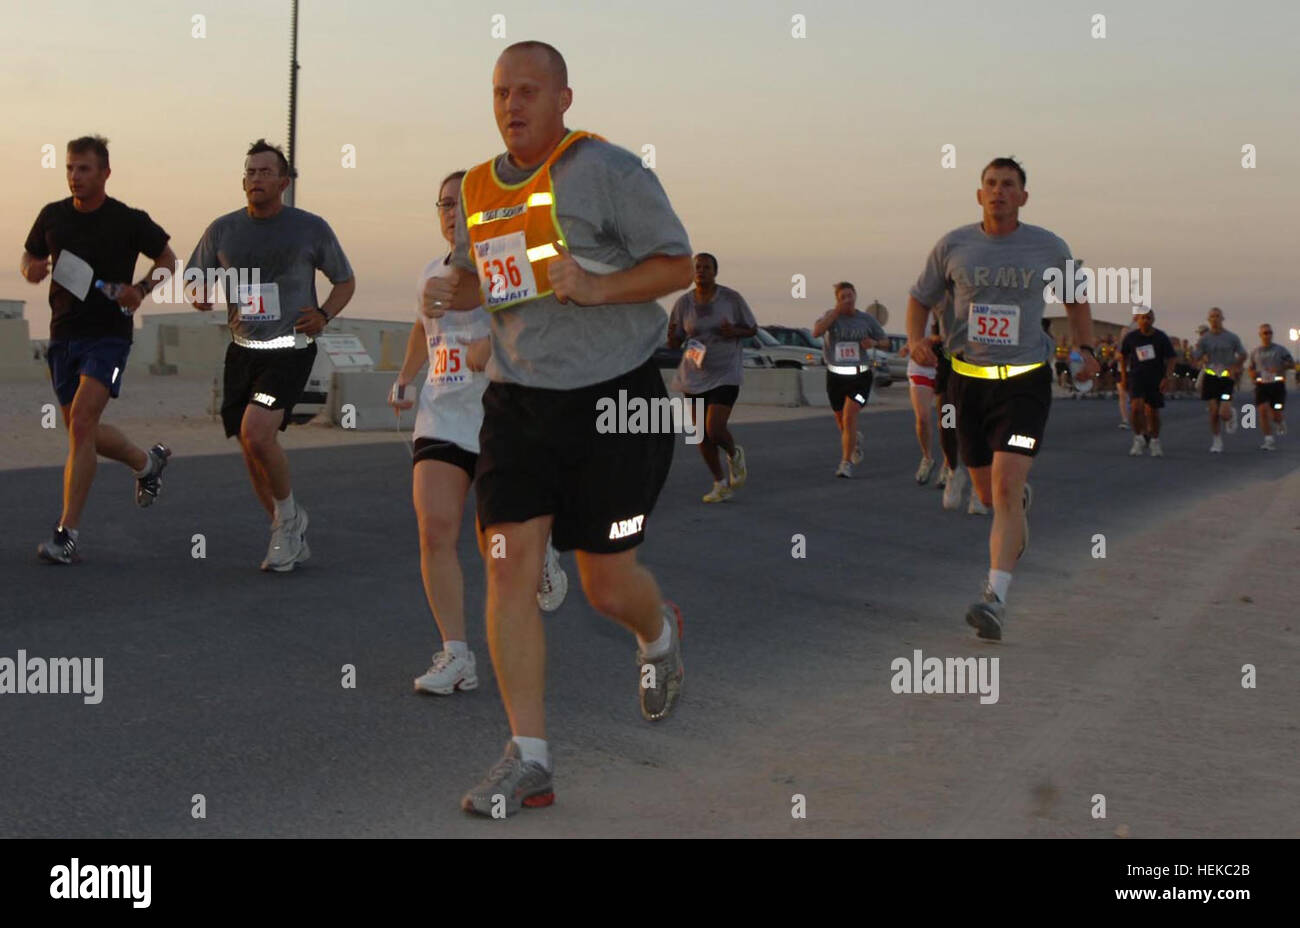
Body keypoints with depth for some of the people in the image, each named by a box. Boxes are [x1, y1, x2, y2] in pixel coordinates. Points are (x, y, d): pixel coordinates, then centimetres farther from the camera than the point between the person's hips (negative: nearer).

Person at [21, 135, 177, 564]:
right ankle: (147, 461, 42)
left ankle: (68, 533, -16)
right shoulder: (52, 215, 5)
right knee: (82, 431, 13)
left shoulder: (129, 220, -6)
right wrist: (31, 269, -5)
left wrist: (141, 290, -10)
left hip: (108, 335, -6)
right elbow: (29, 257, 19)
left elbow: (168, 260, 7)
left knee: (81, 424, -18)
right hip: (64, 335, 6)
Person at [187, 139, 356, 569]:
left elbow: (346, 281, 9)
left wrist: (324, 314, -10)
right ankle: (292, 539, 24)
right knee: (251, 448, 6)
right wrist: (200, 295, -9)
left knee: (256, 432, -22)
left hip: (290, 351, -4)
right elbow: (196, 280, 16)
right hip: (242, 351, 5)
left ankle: (288, 515, 3)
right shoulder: (222, 230, 6)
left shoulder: (311, 228, -2)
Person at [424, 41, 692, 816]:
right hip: (517, 402, 5)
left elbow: (679, 264, -7)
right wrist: (453, 294, 1)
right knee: (510, 563, -9)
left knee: (608, 584, 3)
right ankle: (529, 760, -2)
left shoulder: (611, 171, -8)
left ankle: (659, 635, 42)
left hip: (615, 401, -4)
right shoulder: (479, 190, 10)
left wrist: (597, 287, -22)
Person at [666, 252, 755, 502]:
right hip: (695, 376, 4)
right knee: (701, 433, 6)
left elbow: (753, 329, 2)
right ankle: (720, 484, 24)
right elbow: (673, 343, 4)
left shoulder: (731, 298, -8)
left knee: (715, 430, -16)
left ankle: (734, 454, 20)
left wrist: (734, 332, -18)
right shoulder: (684, 303, -1)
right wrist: (672, 335, -20)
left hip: (724, 375, -4)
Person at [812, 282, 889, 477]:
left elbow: (885, 342, 11)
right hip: (835, 376, 2)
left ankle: (846, 463, -14)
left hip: (860, 375, -2)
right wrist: (837, 311, -24)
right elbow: (816, 332, -23)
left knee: (850, 416, -19)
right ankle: (855, 440, 51)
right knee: (841, 420, 16)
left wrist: (874, 343, -12)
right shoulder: (830, 316, -3)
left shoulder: (866, 319, 1)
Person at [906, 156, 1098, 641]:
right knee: (988, 493, 12)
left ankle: (996, 598, -19)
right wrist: (916, 338, -7)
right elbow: (920, 297, 12)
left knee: (1005, 485, -18)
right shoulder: (953, 246, 1)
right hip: (968, 379, 2)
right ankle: (1022, 500, 51)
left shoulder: (1049, 248, 1)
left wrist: (1086, 350, 14)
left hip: (1025, 379, -2)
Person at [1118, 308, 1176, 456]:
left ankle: (1155, 442, 27)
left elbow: (1171, 359, -2)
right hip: (1137, 376, 0)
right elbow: (1123, 356, 11)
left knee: (1153, 411, 7)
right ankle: (1138, 438, -6)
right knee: (1137, 406, -21)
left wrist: (1168, 378, -14)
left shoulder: (1161, 338, -4)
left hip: (1156, 378, 0)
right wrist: (1123, 377, 9)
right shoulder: (1131, 337, -2)